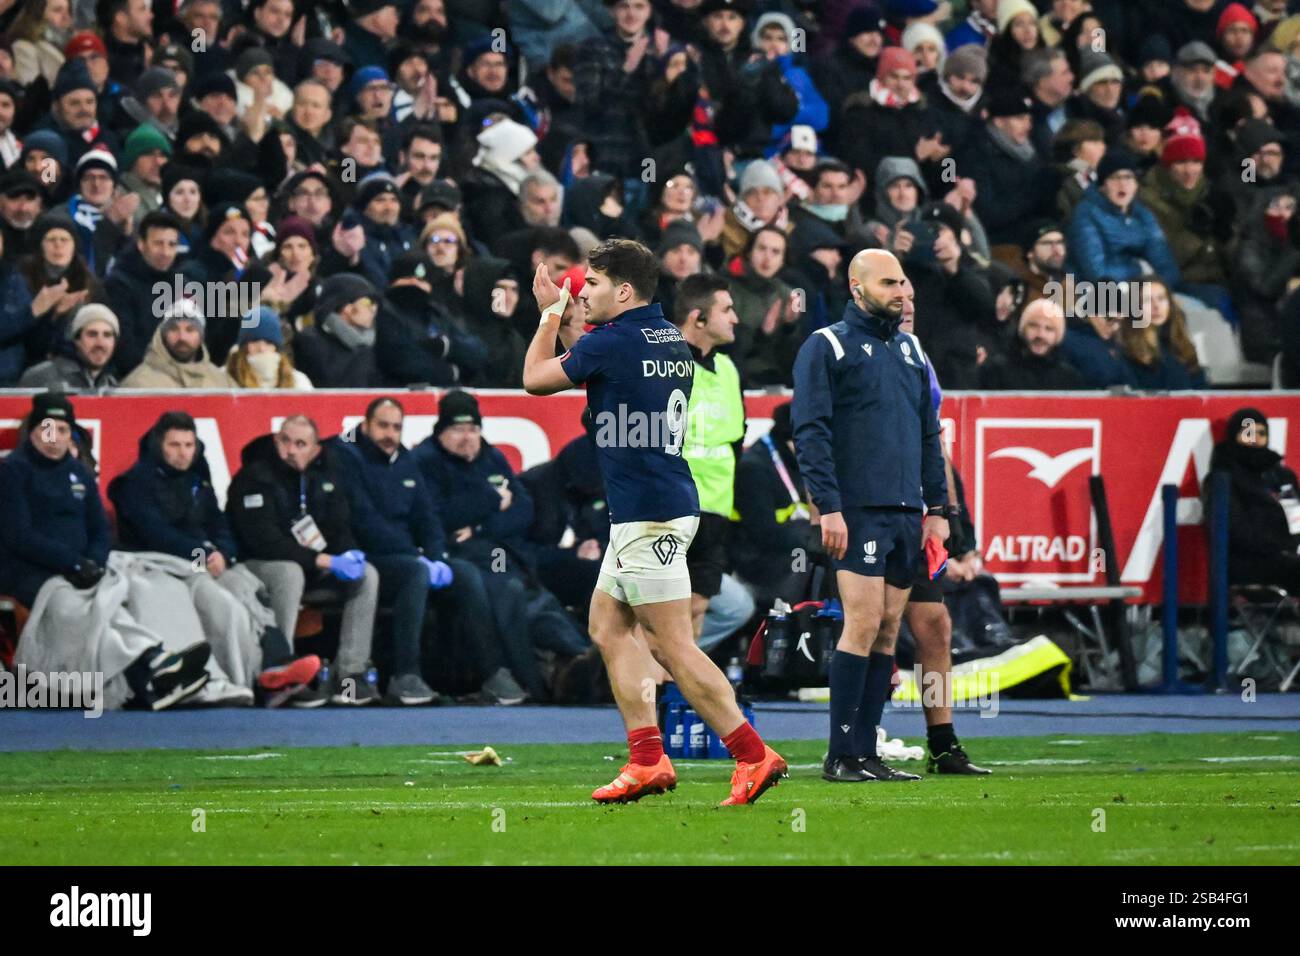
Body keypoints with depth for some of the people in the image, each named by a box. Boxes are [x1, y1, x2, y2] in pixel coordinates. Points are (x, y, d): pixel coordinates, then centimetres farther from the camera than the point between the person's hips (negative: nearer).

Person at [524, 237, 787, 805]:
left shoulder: (615, 343, -14)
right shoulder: (671, 342, 13)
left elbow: (535, 378, 0)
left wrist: (550, 312, 13)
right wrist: (569, 320, 25)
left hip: (648, 517, -10)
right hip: (648, 514, 10)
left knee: (671, 646, -9)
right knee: (608, 627, 14)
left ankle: (753, 755, -11)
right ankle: (647, 759, 9)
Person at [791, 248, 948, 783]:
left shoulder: (908, 351, 19)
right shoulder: (826, 347, -2)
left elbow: (929, 434, 23)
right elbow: (810, 432, -8)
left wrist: (936, 508, 16)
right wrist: (828, 506, -16)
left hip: (907, 513, 7)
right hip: (858, 512, -7)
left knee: (888, 631, 5)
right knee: (863, 624, -13)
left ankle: (865, 752, 8)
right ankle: (840, 756, -9)